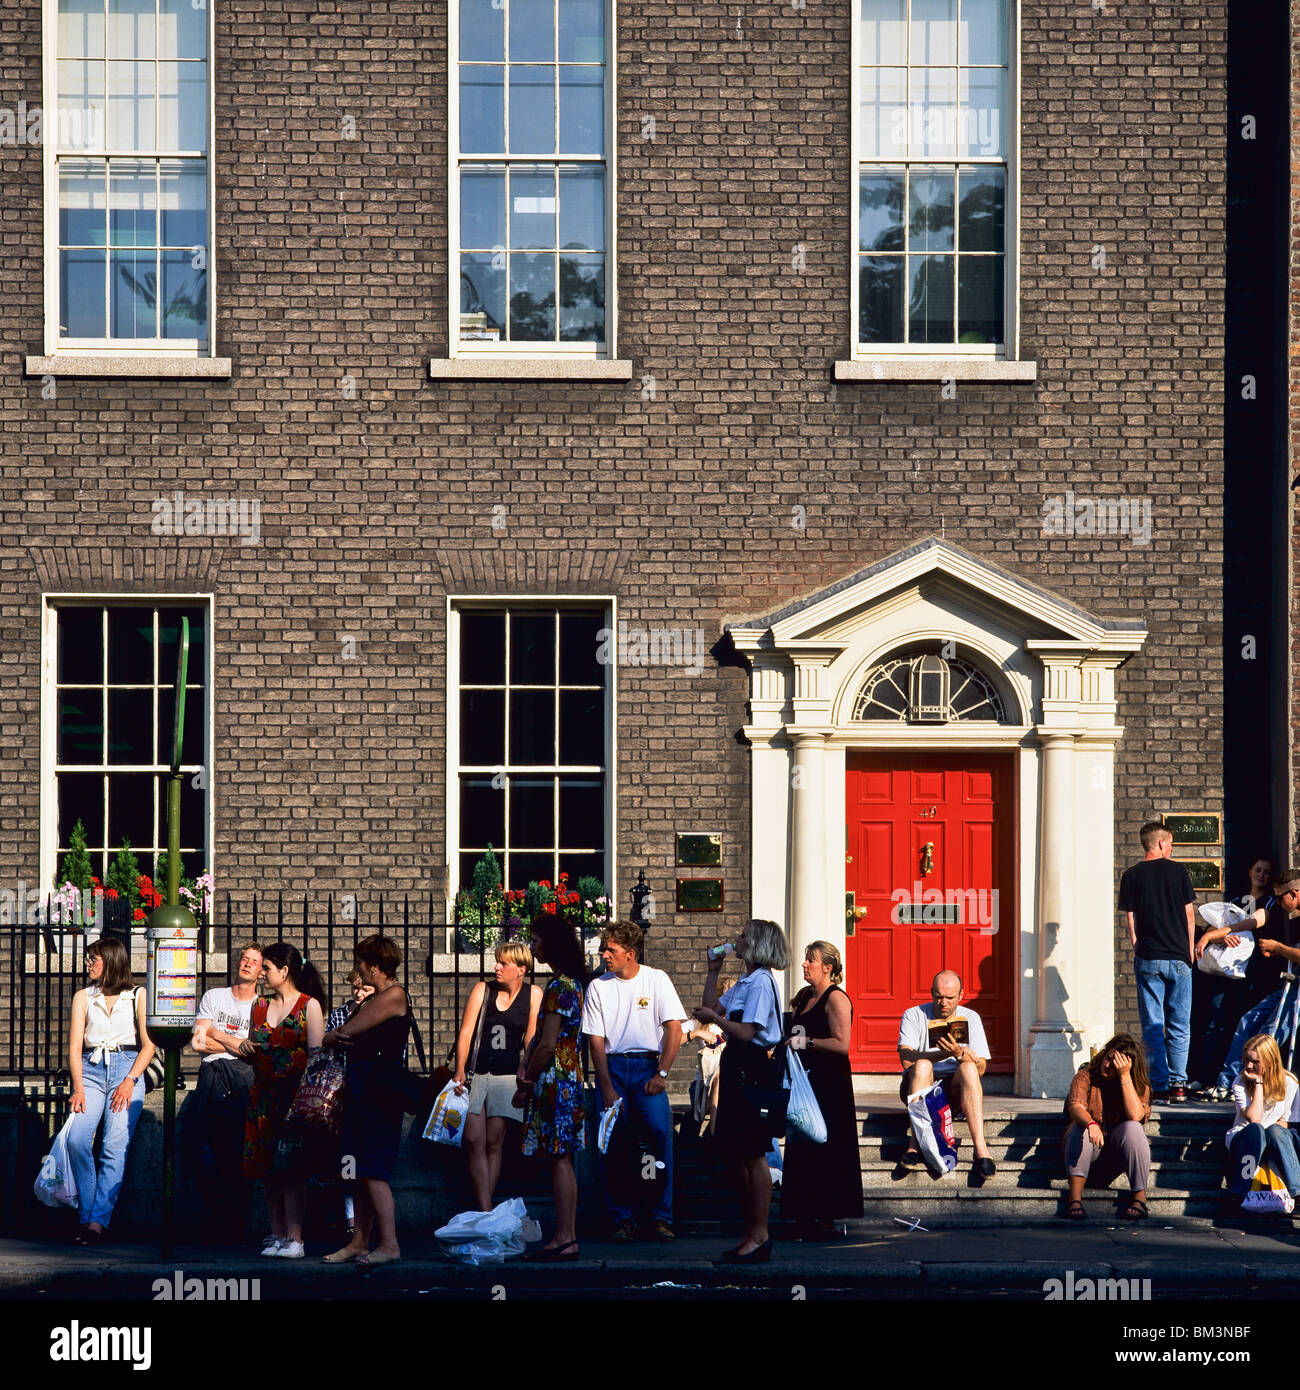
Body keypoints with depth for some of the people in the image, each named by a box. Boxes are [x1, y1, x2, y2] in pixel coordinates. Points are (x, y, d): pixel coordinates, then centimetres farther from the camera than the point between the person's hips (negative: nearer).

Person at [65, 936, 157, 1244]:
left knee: (115, 1146, -18)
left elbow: (148, 1044, 4)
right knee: (77, 1139, -21)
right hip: (91, 1070, 2)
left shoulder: (138, 997, 10)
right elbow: (75, 1045, 8)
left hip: (128, 1069, -2)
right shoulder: (83, 997, 16)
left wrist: (130, 1081, -10)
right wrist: (79, 1088, -7)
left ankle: (98, 1221, -21)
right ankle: (86, 1216, -12)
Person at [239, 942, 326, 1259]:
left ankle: (295, 1238, -8)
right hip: (263, 1096, 6)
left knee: (291, 1168, -9)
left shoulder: (309, 1006, -2)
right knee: (267, 1168, 5)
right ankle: (277, 1234, 12)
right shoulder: (259, 1007, 15)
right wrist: (245, 1049, -1)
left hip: (295, 1096, -6)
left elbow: (317, 1054, -6)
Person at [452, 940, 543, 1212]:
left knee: (494, 1143, -3)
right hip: (475, 1074, 0)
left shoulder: (533, 994, 6)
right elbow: (466, 1032, 3)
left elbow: (531, 1040, 6)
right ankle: (485, 1212, -15)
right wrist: (460, 1071, -6)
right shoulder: (483, 989, 6)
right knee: (473, 1140, -12)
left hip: (508, 1076, 0)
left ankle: (486, 1210, 2)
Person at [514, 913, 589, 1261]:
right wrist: (528, 1073, 16)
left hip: (554, 1079, -10)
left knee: (559, 1160, -8)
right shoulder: (572, 982, 15)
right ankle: (567, 1236, 12)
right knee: (563, 1160, 10)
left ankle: (564, 1239, -7)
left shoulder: (559, 987, -16)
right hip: (568, 1076, 10)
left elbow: (547, 1045, -19)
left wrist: (526, 1084, -10)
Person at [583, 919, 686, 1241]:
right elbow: (596, 1040, 3)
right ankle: (621, 1218, 2)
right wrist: (607, 1087, -7)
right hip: (611, 1067, 1)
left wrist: (661, 1074, -8)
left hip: (647, 1066, -1)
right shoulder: (598, 987, 6)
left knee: (661, 1133, -15)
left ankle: (662, 1216, -8)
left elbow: (674, 1030, 1)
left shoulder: (656, 980, 4)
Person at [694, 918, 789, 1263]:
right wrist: (713, 973, 18)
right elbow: (712, 1009, 23)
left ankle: (760, 1236, -3)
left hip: (754, 1070, -10)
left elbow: (746, 1032, -19)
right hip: (737, 1069, 10)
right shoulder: (743, 983, 17)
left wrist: (715, 1018, -8)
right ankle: (750, 1233, 18)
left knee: (753, 1155, -7)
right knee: (738, 1156, 12)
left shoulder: (761, 982, -13)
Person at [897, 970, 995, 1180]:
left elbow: (980, 1068, -3)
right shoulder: (914, 1016, 2)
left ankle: (980, 1148, -42)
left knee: (967, 1068, -31)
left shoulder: (970, 1018, 7)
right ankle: (916, 1142, -36)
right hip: (919, 1087, -1)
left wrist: (959, 1053, -23)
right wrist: (946, 1053, -23)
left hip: (955, 1089, 1)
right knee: (922, 1065, -33)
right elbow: (906, 1058, -14)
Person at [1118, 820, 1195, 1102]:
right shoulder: (1177, 871, 2)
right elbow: (1189, 915, 4)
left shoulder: (1131, 876, 2)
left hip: (1148, 960, 0)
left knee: (1153, 1026, 2)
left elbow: (1130, 920, 1)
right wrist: (1189, 951, 13)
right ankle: (1178, 1084, 1)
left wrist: (1137, 952, 11)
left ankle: (1160, 1086, -1)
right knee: (1179, 1025, 6)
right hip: (1178, 957, 0)